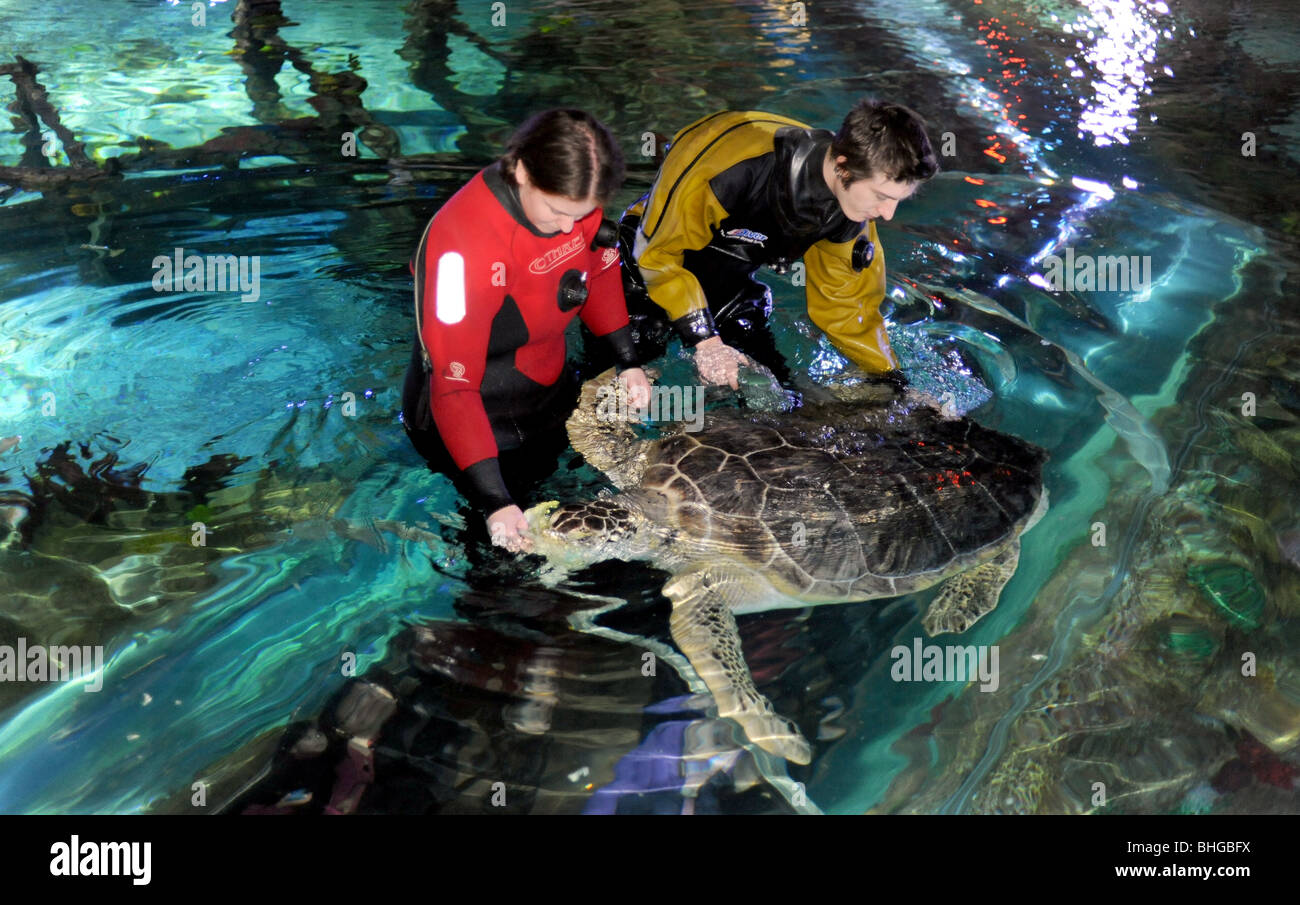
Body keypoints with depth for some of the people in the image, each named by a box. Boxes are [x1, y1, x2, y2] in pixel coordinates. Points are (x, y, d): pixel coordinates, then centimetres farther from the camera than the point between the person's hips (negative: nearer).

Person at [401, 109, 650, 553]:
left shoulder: (572, 196, -15)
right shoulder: (465, 245, -36)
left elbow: (598, 267, 9)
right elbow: (455, 386, -34)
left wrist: (627, 361, 6)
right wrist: (495, 501, -37)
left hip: (552, 398, 7)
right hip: (478, 418, -7)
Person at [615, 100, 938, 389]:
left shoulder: (853, 199, -17)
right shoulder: (735, 169, -39)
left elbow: (843, 302, -2)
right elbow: (658, 250, -27)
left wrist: (894, 383, -3)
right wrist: (705, 341, -32)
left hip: (732, 290, 5)